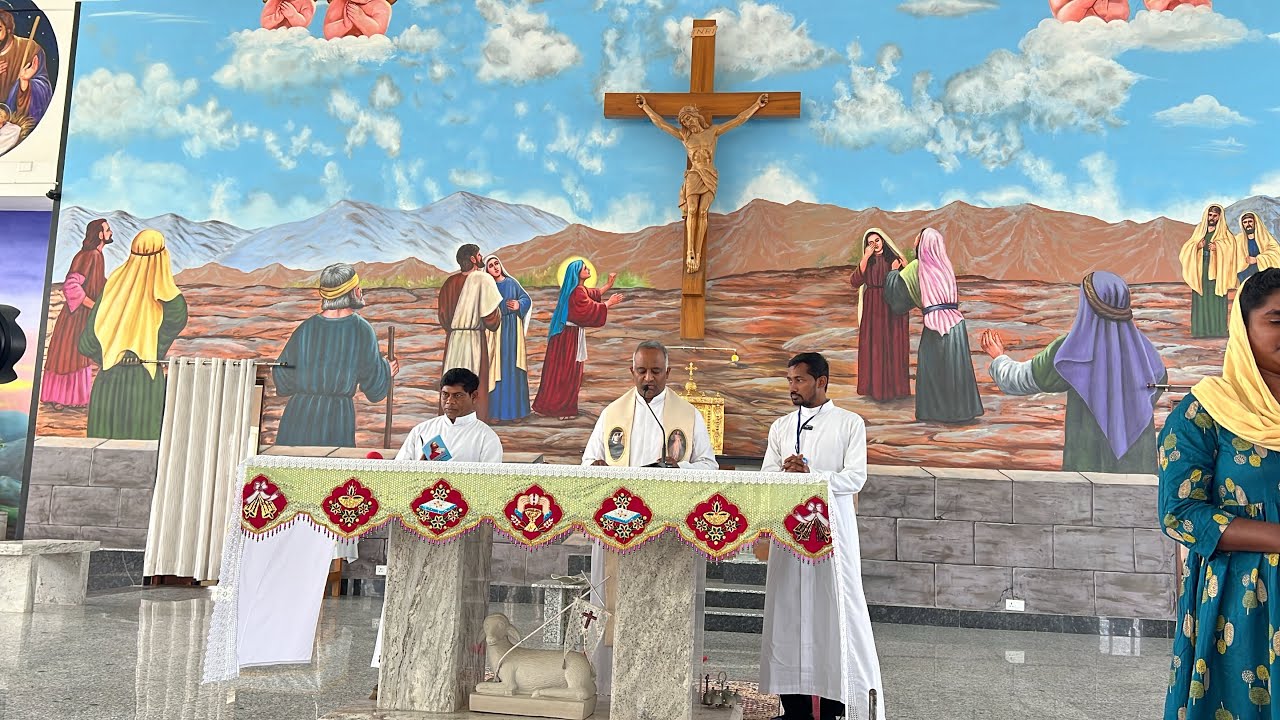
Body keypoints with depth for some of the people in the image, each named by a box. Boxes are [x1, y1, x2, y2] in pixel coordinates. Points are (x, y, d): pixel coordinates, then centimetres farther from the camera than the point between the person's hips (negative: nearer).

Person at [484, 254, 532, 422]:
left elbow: (527, 299, 5)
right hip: (495, 331, -1)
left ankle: (515, 409, 11)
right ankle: (495, 410, 3)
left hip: (513, 331, 1)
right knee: (496, 370, -2)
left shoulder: (512, 283, 5)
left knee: (513, 369, 4)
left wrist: (519, 305, -13)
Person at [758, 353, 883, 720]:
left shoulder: (849, 423, 3)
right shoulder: (781, 426, 16)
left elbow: (856, 477, -6)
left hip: (832, 528, -4)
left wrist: (811, 475, -17)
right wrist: (785, 469, -12)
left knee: (834, 611, -4)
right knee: (788, 609, 4)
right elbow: (766, 476, 9)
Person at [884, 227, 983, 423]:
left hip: (934, 323, -3)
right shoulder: (946, 266, 11)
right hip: (955, 322, 3)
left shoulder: (917, 267, -1)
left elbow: (897, 289, 7)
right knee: (956, 365, 8)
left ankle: (931, 410, 12)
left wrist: (893, 271, 25)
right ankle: (960, 409, 12)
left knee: (931, 367, 9)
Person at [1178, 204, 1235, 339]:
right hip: (1200, 270, 3)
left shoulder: (1224, 233, 7)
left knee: (1216, 300, -7)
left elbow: (1231, 245, -11)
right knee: (1200, 300, -1)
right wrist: (1197, 246, -10)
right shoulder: (1199, 230, 16)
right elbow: (1187, 249, 9)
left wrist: (1217, 248, -24)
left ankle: (1218, 329, -7)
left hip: (1216, 270, -3)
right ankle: (1201, 330, -1)